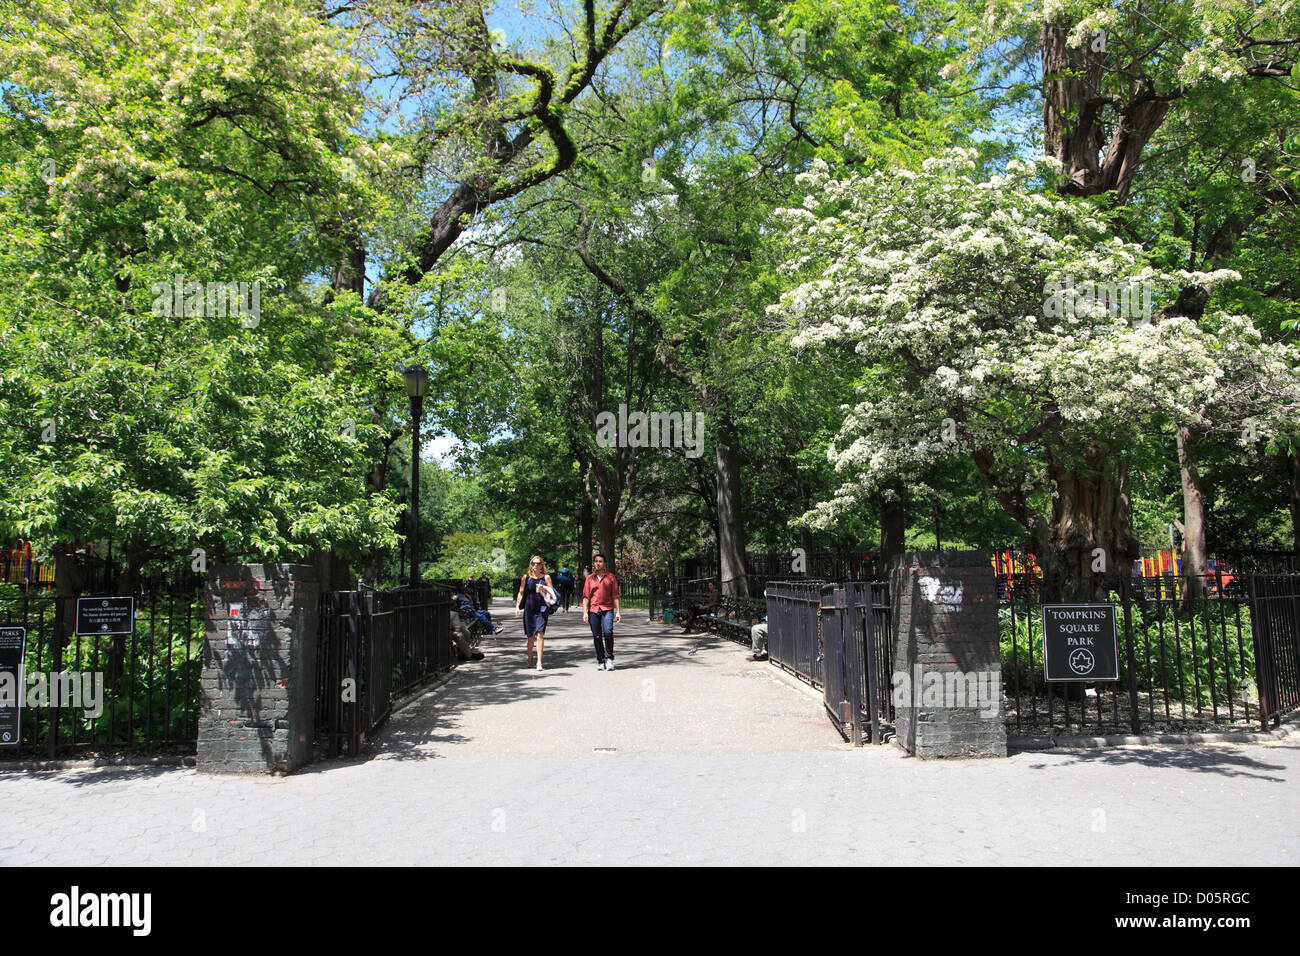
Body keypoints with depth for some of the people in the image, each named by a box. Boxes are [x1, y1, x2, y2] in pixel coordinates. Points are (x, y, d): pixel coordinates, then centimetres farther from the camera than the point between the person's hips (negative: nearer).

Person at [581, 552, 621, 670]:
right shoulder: (589, 578, 10)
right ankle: (600, 661, 15)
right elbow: (586, 596, 8)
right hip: (593, 610, 2)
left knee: (608, 632, -20)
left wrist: (618, 611, 2)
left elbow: (615, 595, 8)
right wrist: (585, 612, -1)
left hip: (607, 609, -2)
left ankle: (609, 658, -8)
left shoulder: (610, 577, 8)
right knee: (597, 636, 3)